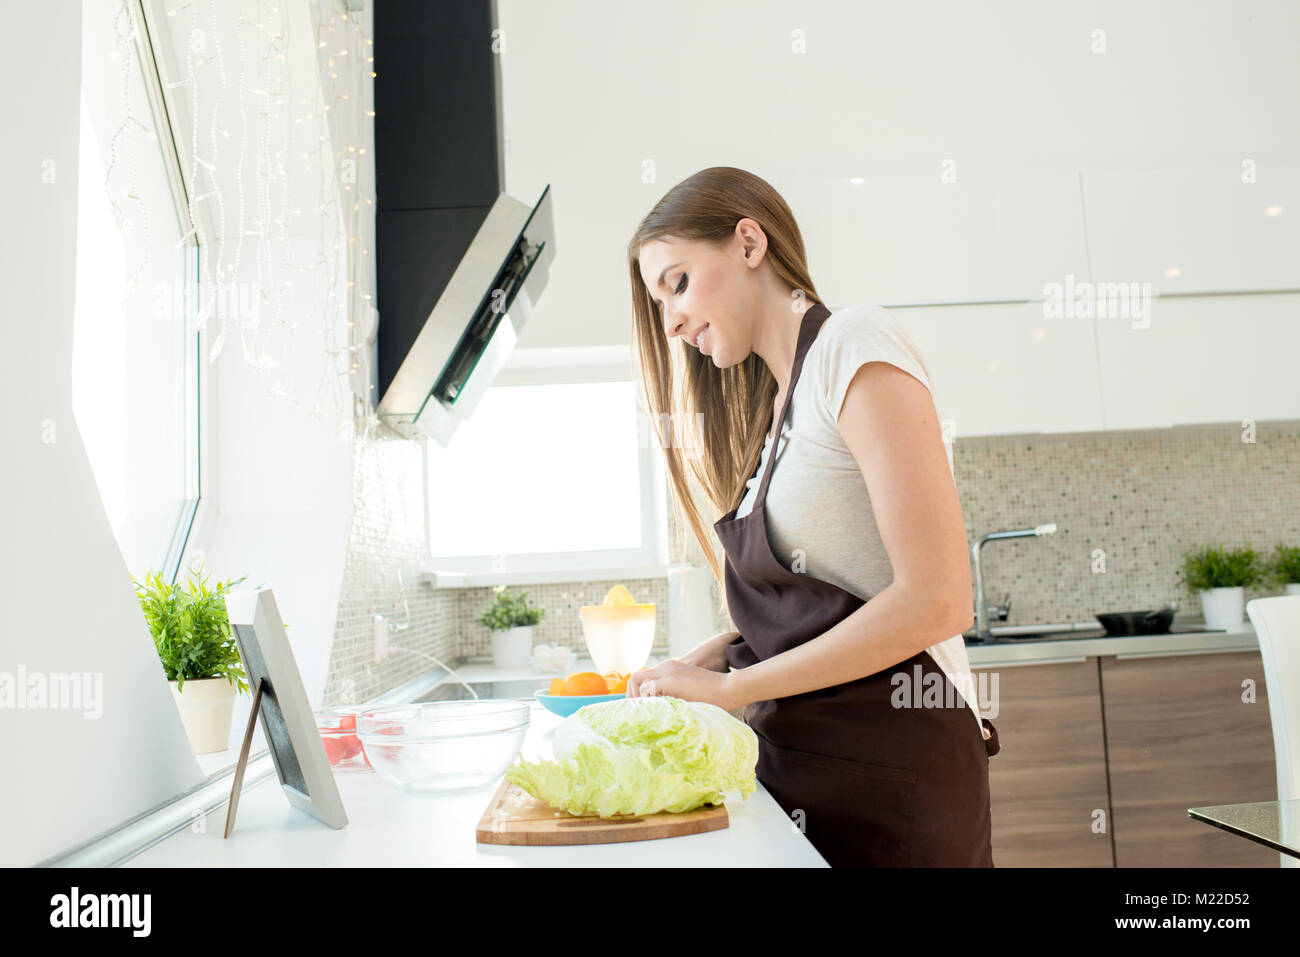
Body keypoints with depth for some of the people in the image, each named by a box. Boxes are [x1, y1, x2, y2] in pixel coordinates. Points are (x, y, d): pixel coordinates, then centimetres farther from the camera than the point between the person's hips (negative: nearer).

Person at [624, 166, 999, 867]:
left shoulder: (855, 344, -12)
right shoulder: (778, 403, 13)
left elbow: (934, 601, -22)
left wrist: (731, 687, -16)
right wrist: (710, 657, -3)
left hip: (892, 768, -7)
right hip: (793, 757, 8)